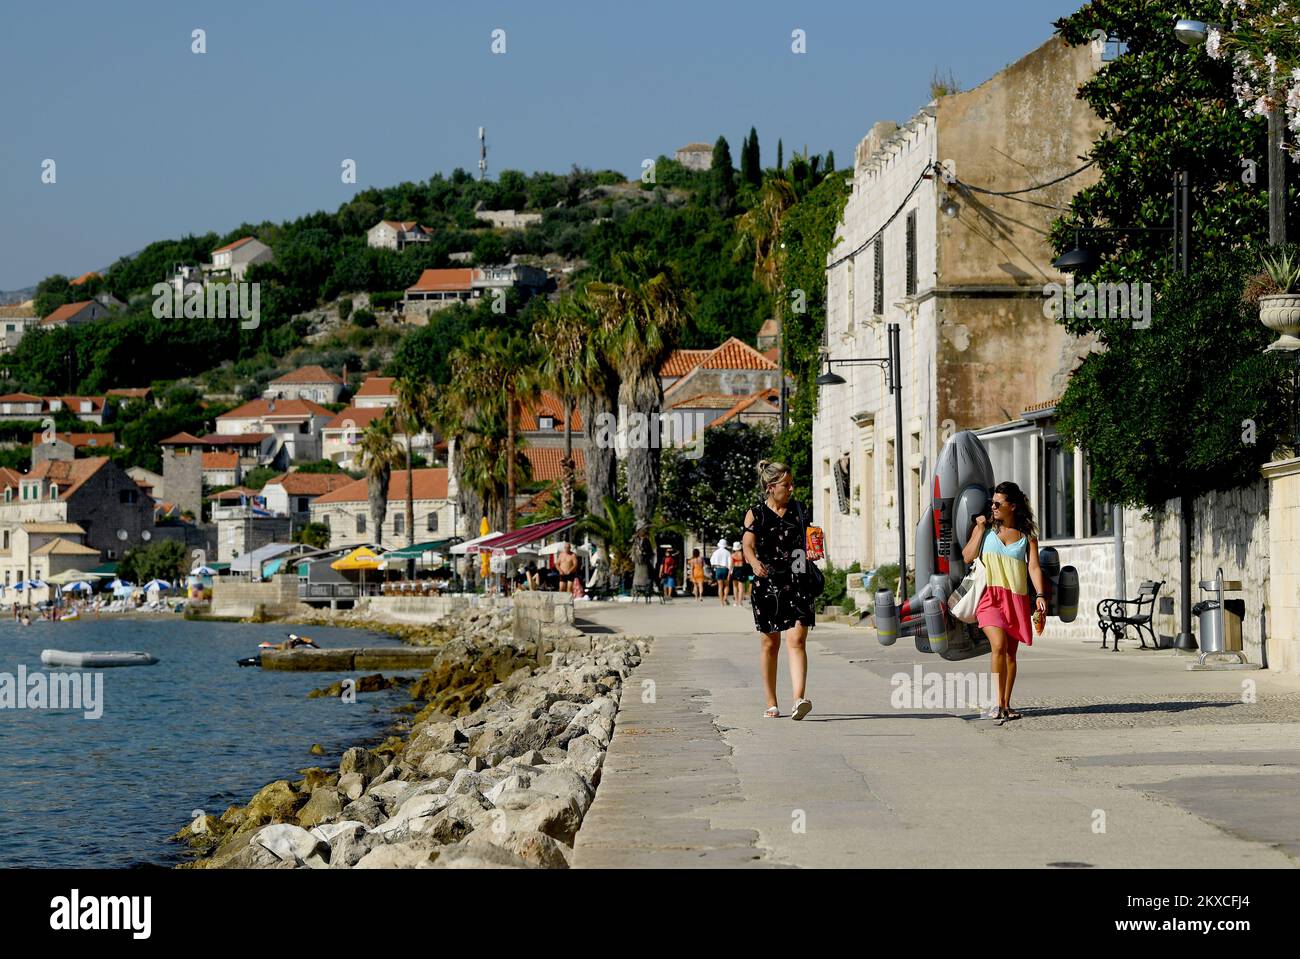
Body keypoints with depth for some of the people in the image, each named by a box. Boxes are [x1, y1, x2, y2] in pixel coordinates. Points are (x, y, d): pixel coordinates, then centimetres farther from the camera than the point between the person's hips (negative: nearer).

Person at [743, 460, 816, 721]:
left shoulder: (798, 511, 10)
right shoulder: (755, 513, 1)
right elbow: (748, 545, -11)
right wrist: (754, 563, -32)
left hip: (798, 582, 1)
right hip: (768, 583, -1)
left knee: (796, 640, -13)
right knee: (770, 643, 8)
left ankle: (799, 699, -25)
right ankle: (771, 704, 19)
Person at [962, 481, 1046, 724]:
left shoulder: (1027, 535, 10)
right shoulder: (985, 528, 9)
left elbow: (1034, 567, 1)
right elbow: (967, 557, -1)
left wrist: (1040, 595, -12)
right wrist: (980, 528, -4)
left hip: (1016, 599, 2)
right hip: (990, 596, -2)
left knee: (1010, 652, 6)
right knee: (999, 645, -20)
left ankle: (1006, 705, 14)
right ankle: (998, 703, -20)